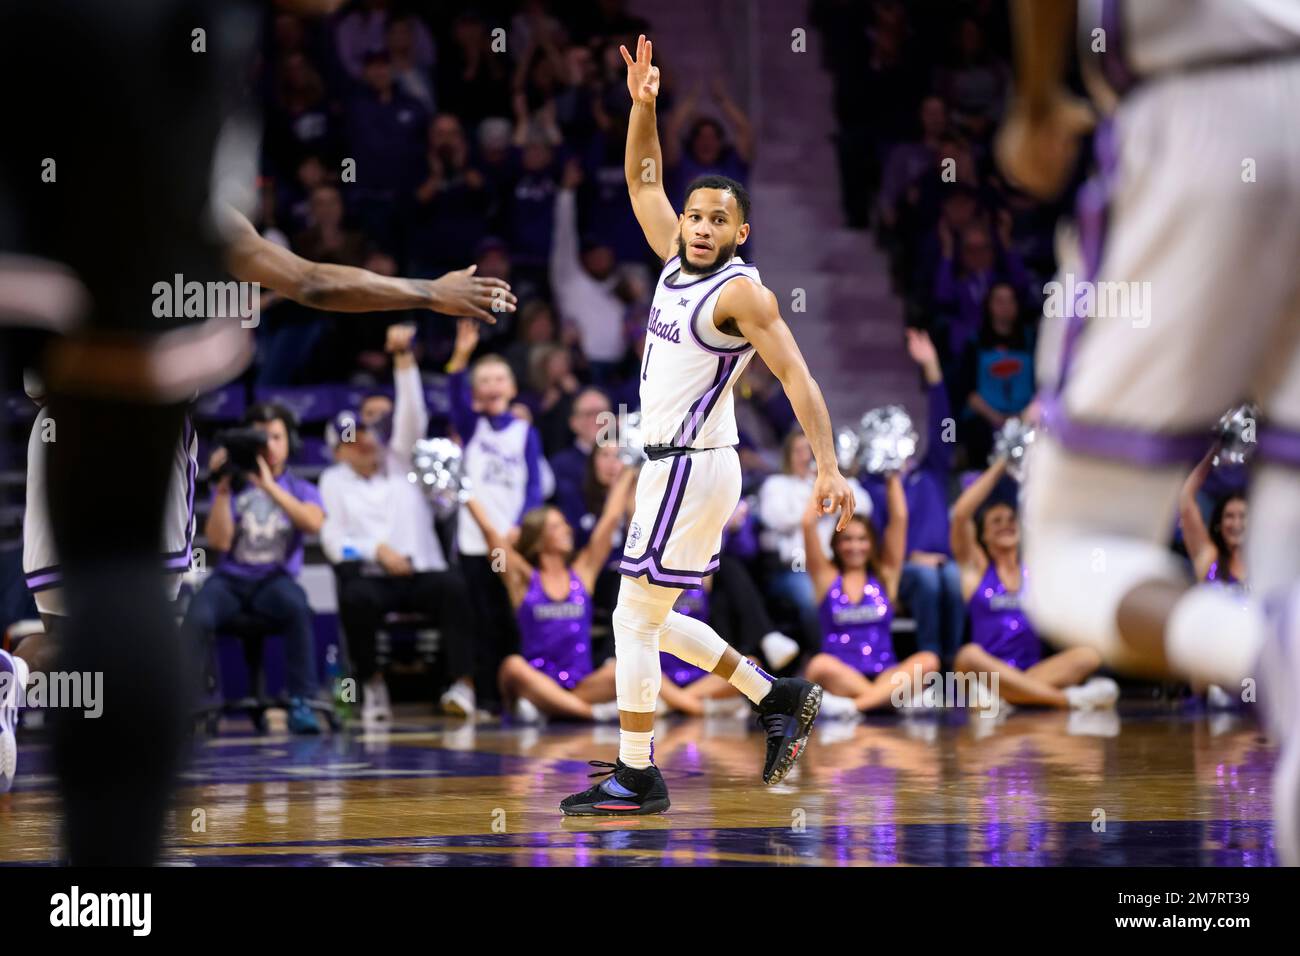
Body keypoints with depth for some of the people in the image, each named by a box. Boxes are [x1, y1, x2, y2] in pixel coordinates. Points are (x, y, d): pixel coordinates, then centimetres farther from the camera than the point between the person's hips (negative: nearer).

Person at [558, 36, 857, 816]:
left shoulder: (741, 291, -12)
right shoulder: (676, 261, 10)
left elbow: (797, 378, -18)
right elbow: (645, 179, 20)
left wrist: (829, 467, -26)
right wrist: (642, 105, 5)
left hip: (694, 466, -9)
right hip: (674, 464, 9)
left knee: (636, 620, -6)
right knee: (650, 620, 15)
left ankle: (637, 779, 0)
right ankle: (780, 699, 21)